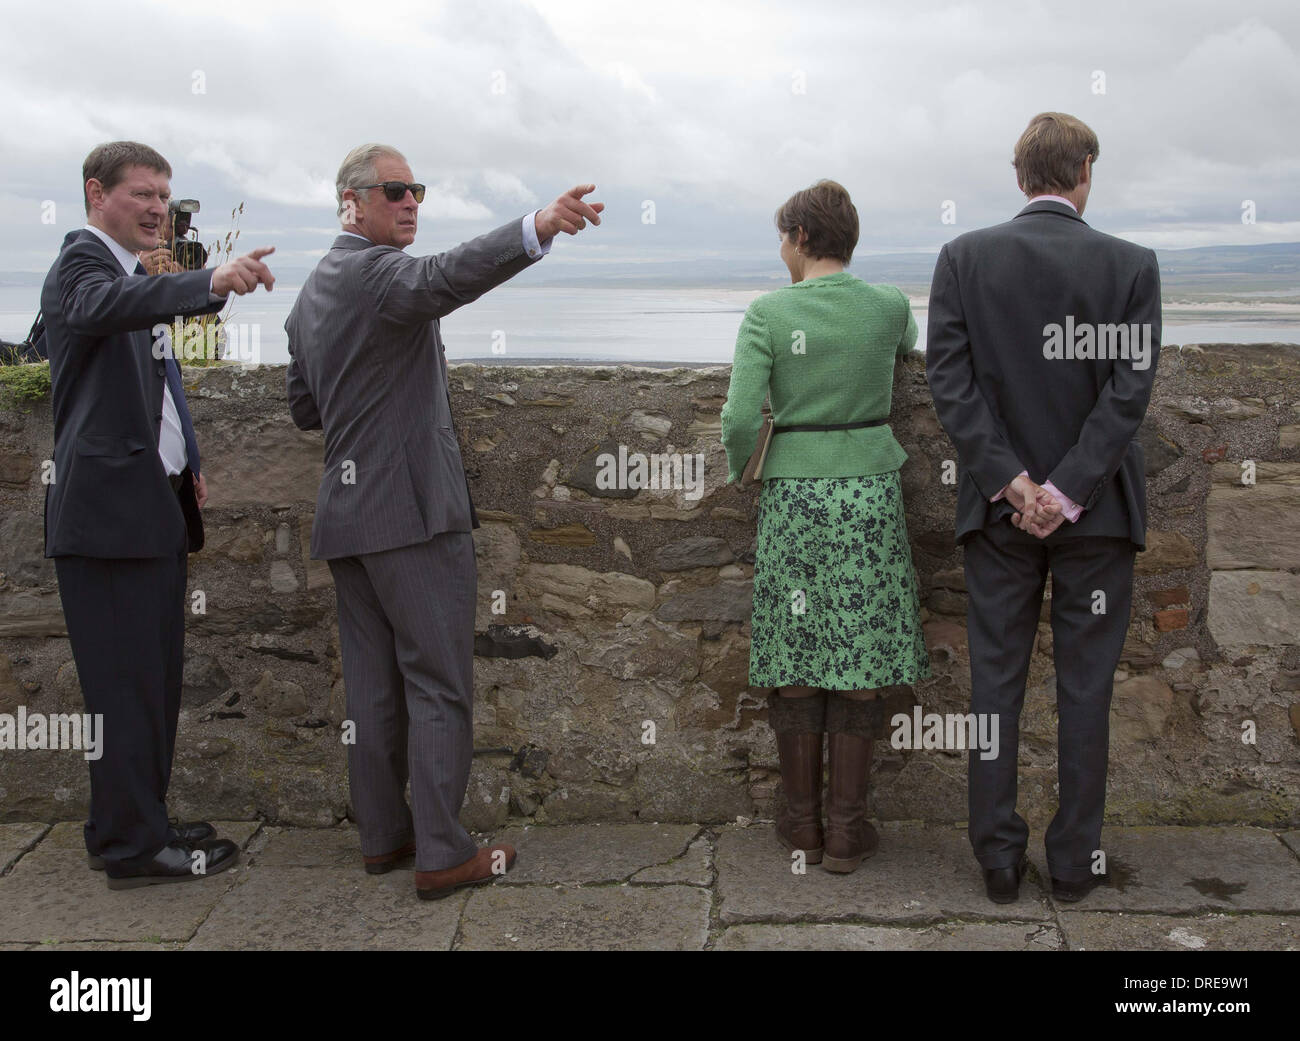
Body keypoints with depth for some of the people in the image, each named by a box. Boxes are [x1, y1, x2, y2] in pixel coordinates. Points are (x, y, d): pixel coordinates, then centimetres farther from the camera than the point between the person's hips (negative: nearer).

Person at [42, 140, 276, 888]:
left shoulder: (138, 274, 19)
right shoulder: (82, 261, -10)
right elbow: (106, 306, -35)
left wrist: (187, 464, 17)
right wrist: (211, 285, -51)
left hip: (156, 504, 10)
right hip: (110, 508, -10)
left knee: (155, 676, 16)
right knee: (126, 680, -5)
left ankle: (138, 824, 27)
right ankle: (134, 846, 5)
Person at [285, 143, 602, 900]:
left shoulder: (311, 295, 17)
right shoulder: (379, 272, -11)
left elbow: (306, 409, 22)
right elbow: (447, 276, -35)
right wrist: (538, 229, -48)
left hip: (347, 514, 9)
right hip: (415, 508, -9)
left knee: (375, 685, 14)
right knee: (440, 686, -3)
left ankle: (383, 834, 22)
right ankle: (442, 854, 0)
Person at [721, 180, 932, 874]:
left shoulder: (767, 314, -6)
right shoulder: (889, 307, 1)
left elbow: (741, 418, -11)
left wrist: (738, 471, 8)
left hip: (791, 497, -1)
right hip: (869, 493, 1)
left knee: (796, 660, 8)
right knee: (859, 664, 6)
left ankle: (802, 823, 18)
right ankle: (846, 830, 12)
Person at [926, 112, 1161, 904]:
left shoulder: (963, 258, -3)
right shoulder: (1132, 265, -6)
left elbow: (951, 381, -9)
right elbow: (1130, 391, -12)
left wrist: (1011, 482, -9)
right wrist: (1065, 495, -12)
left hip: (998, 508, 1)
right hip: (1097, 511, -1)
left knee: (996, 682, 10)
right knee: (1085, 687, 10)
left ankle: (999, 857, 17)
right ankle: (1076, 859, 18)